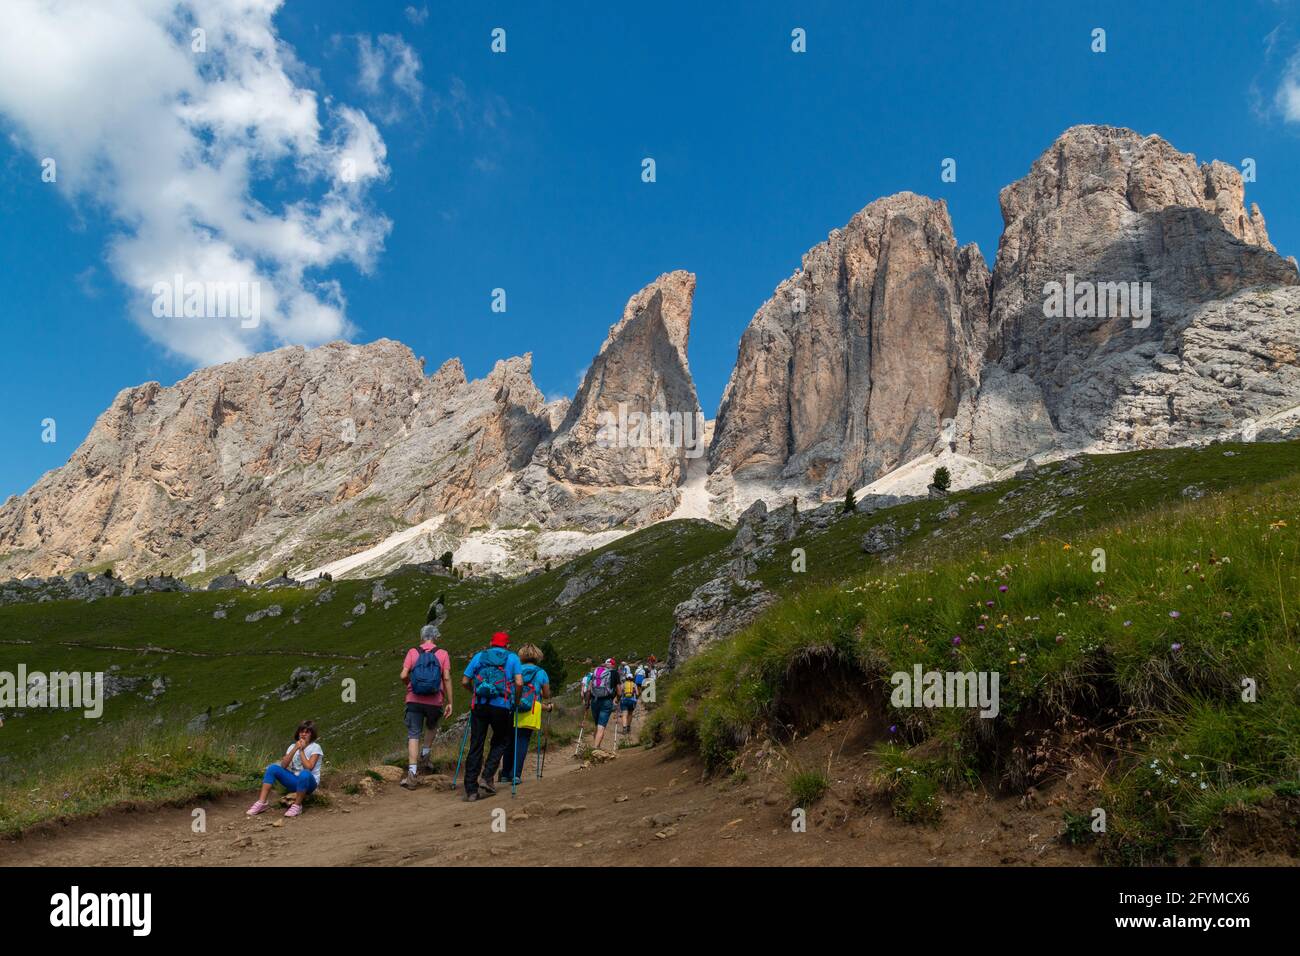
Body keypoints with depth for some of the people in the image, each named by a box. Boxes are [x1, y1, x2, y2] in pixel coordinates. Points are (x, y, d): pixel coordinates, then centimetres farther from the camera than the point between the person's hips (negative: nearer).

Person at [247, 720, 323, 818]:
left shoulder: (315, 747, -7)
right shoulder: (293, 746, 7)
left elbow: (309, 767, -20)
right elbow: (283, 765, -7)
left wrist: (301, 750, -15)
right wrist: (295, 749, -16)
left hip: (309, 782, -5)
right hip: (294, 780, 5)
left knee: (304, 774, -40)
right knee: (273, 768, -16)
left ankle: (297, 806, -22)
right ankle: (261, 803, -19)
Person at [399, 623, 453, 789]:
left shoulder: (412, 652, 1)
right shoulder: (442, 654, 0)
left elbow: (403, 676, -6)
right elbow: (447, 678, -5)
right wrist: (449, 703, -1)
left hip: (414, 701, 0)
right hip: (435, 702, 0)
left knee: (413, 735, 2)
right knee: (431, 727, 30)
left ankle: (412, 773, -6)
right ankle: (426, 754, 23)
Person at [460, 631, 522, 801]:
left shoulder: (479, 656, 16)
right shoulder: (512, 658, 10)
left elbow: (464, 682, 12)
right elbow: (519, 683, -2)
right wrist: (516, 701, 13)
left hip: (480, 705, 2)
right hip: (502, 707, -2)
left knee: (475, 747, 6)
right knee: (501, 742, 19)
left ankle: (471, 790, 5)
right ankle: (487, 777, 5)